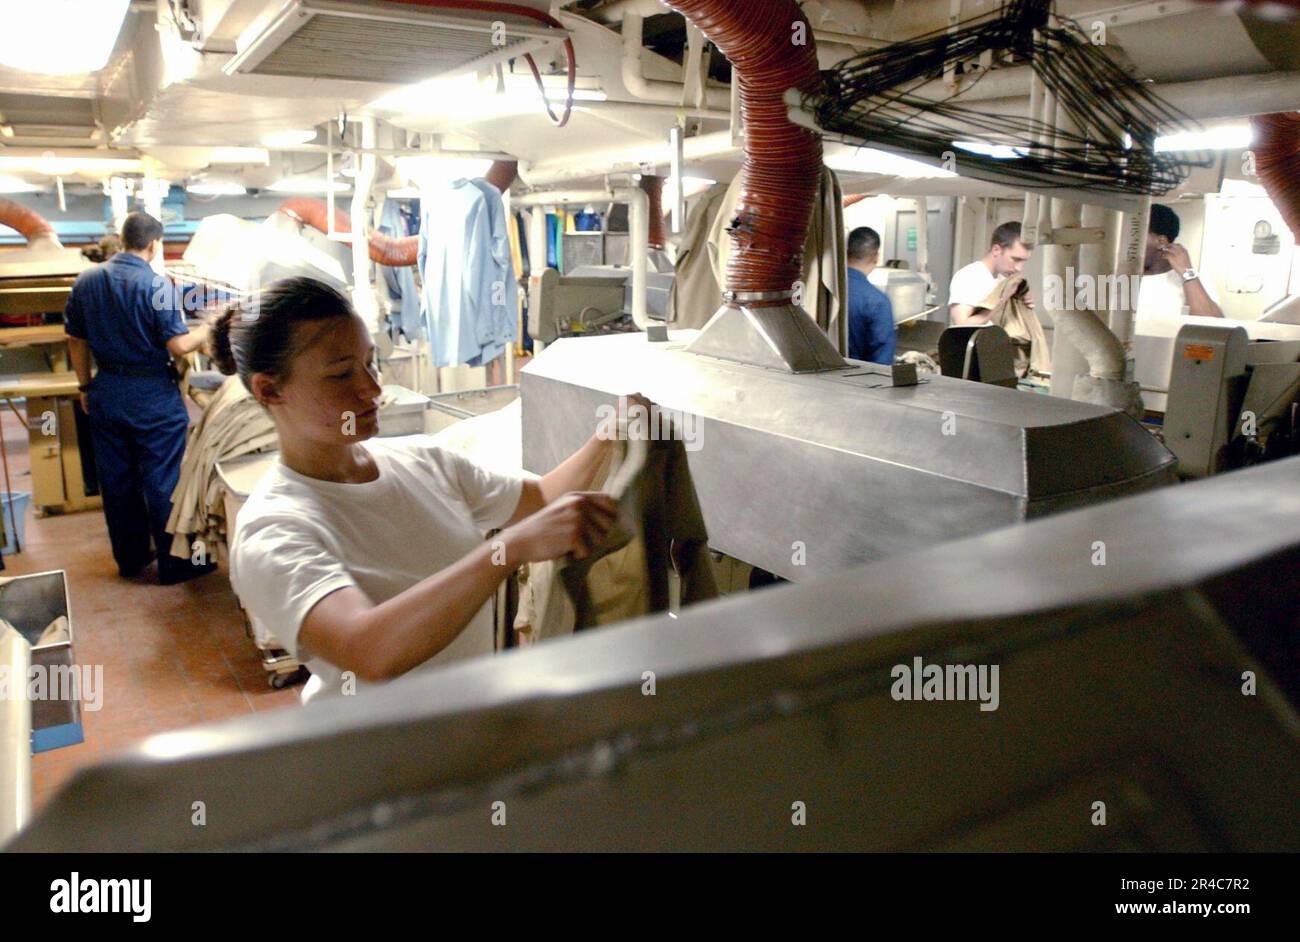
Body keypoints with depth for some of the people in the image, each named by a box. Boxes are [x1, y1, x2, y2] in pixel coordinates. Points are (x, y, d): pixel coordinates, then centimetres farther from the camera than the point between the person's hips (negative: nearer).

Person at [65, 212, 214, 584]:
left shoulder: (85, 281, 3)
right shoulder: (156, 285, -15)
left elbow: (76, 341, 9)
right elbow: (179, 345, -18)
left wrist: (86, 387, 18)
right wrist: (209, 329, -2)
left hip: (106, 394, 6)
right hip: (153, 397, -6)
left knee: (117, 481, 14)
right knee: (163, 482, 2)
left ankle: (130, 557, 26)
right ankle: (173, 563, 9)